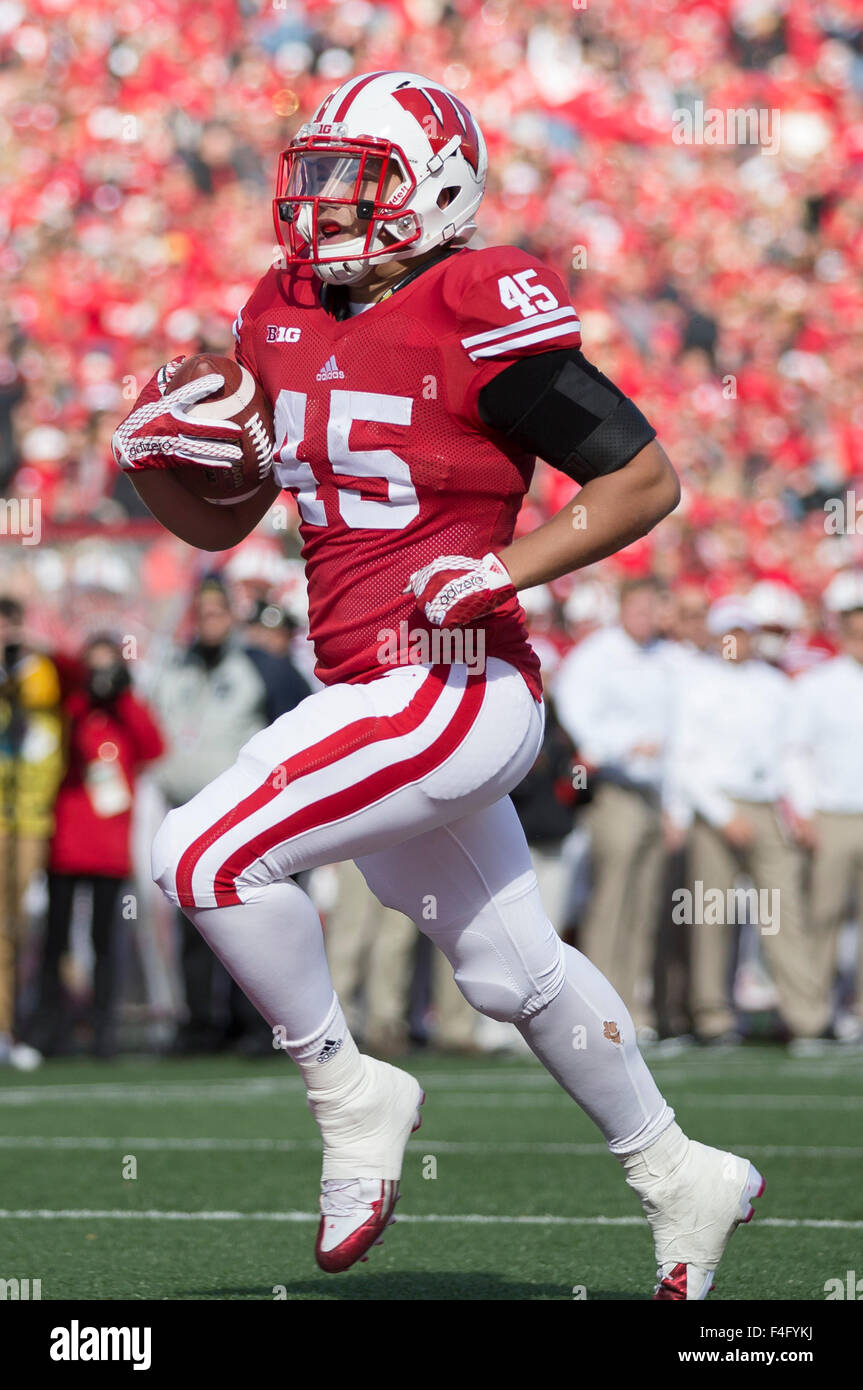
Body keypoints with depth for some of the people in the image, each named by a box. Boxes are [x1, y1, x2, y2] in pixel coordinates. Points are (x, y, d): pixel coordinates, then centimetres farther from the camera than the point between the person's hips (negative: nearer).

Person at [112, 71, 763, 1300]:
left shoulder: (480, 320, -14)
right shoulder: (286, 317, 9)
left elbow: (648, 478, -10)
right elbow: (221, 524, 16)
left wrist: (505, 571, -18)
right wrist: (152, 459, -4)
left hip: (448, 687, -9)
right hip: (379, 694, 9)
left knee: (203, 857, -17)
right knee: (512, 970, 19)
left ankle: (350, 1097, 0)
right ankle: (680, 1180, 35)